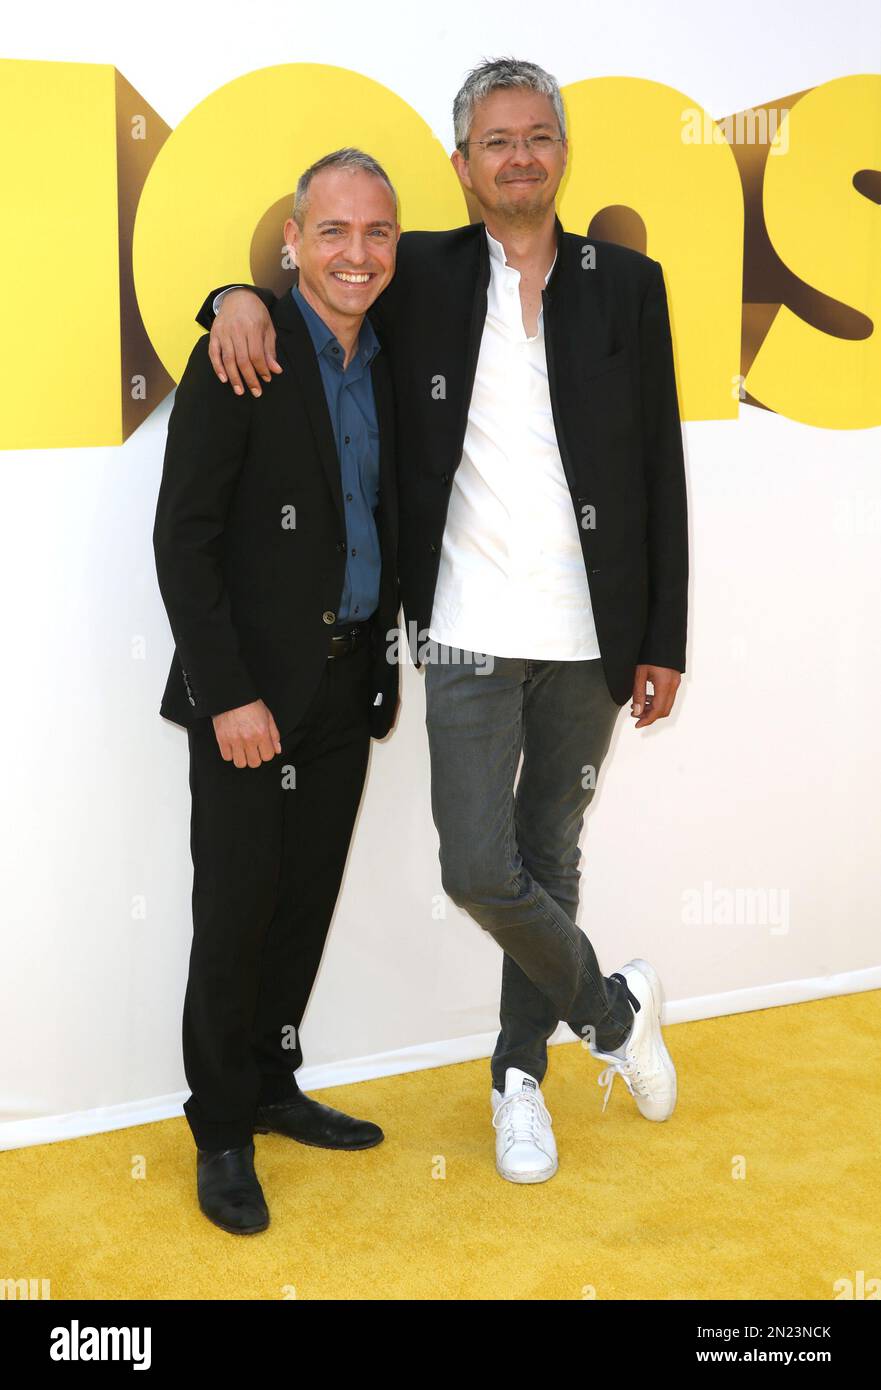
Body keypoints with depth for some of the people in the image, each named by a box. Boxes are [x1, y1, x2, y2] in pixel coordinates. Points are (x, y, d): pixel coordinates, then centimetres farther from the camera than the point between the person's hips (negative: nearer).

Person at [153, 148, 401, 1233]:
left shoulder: (388, 365, 8)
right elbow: (182, 540, -14)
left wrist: (385, 661, 13)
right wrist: (229, 695, -18)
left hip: (346, 685, 6)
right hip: (251, 691, -6)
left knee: (307, 903, 14)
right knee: (237, 910, 2)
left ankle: (271, 1088, 32)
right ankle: (222, 1135, 18)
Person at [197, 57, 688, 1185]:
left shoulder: (627, 285, 3)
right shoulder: (422, 277, 2)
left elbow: (661, 474, 3)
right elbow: (311, 268, 15)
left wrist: (665, 643, 1)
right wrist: (241, 298, -12)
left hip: (590, 637, 1)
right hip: (473, 635, -1)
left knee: (550, 856, 13)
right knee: (479, 870, -6)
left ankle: (521, 1073, 32)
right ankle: (611, 1007, 22)